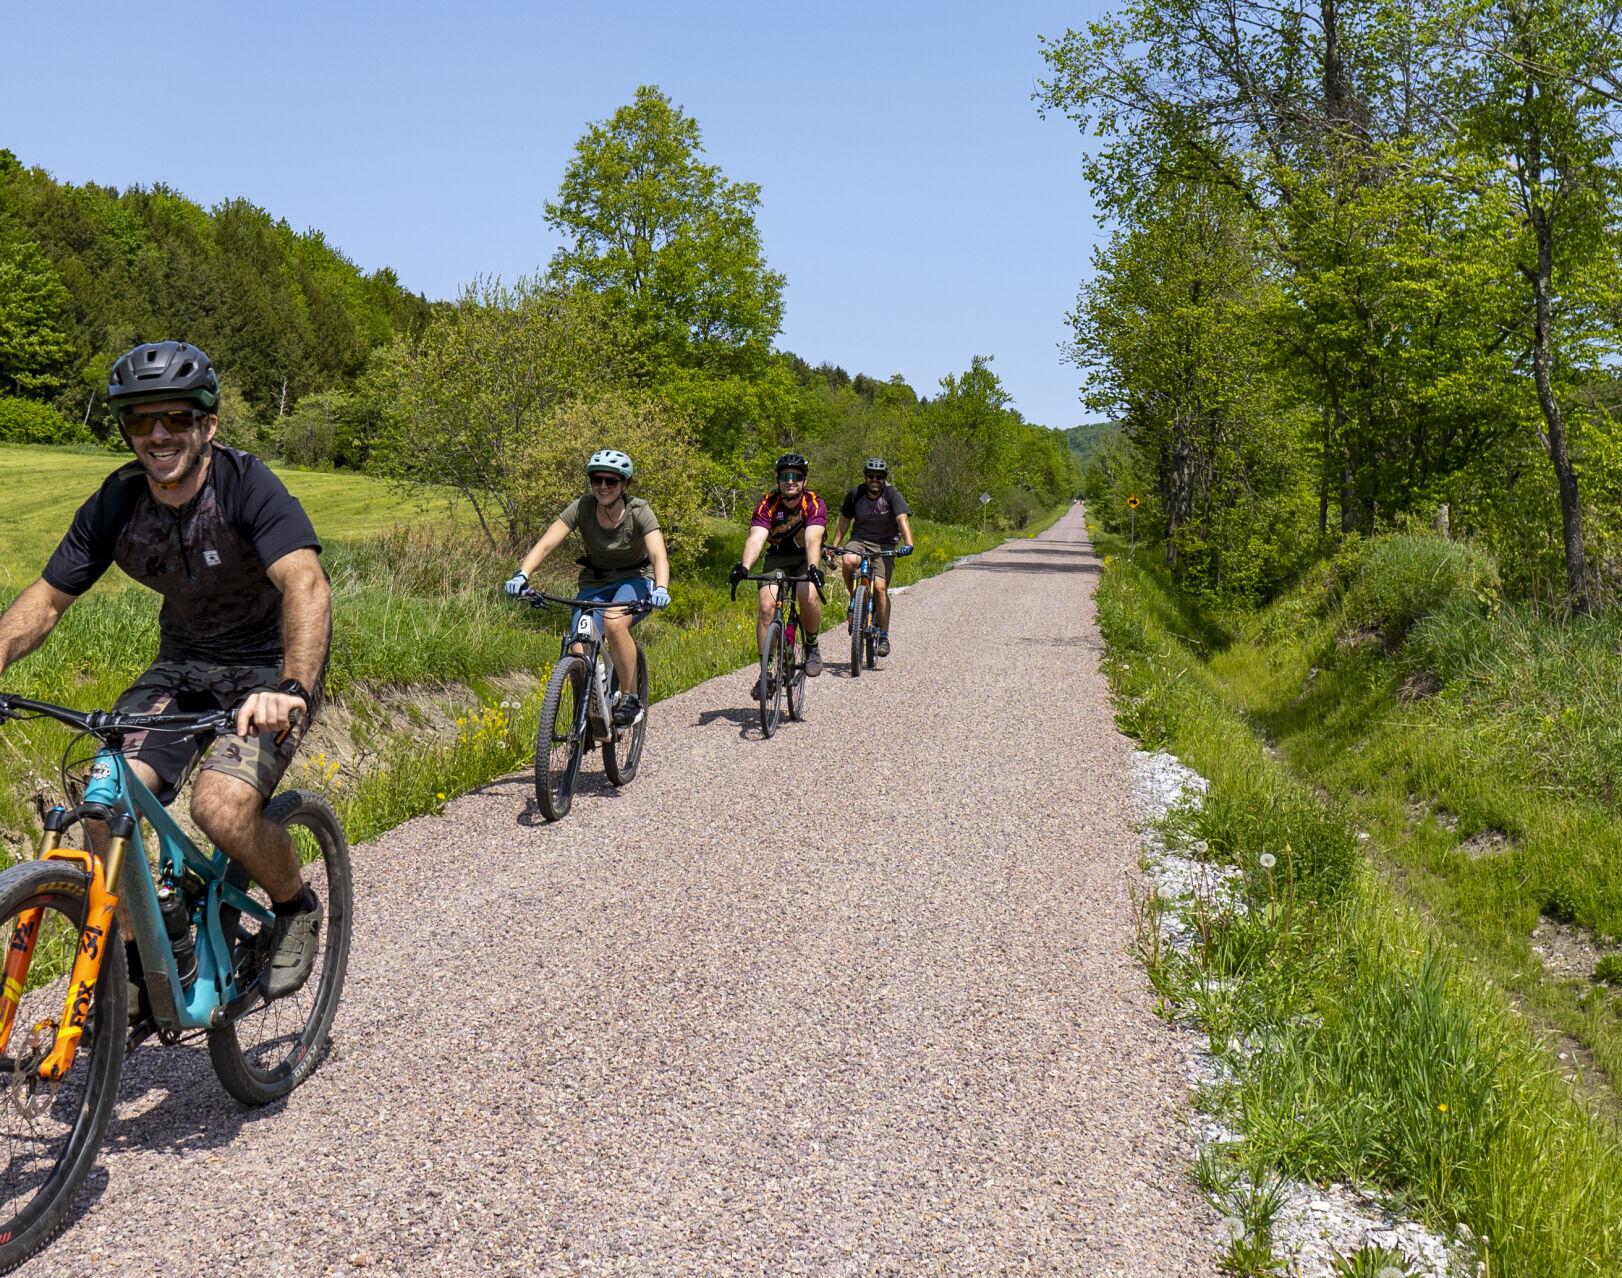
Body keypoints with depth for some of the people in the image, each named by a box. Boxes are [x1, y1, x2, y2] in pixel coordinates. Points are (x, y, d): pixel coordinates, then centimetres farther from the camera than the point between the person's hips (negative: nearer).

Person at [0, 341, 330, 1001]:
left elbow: (307, 585, -37)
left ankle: (297, 905, 4)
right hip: (183, 662, 5)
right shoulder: (116, 502, -7)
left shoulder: (247, 484, -22)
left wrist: (292, 687, -53)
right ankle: (133, 956, 6)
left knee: (221, 805, -27)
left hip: (268, 667, -5)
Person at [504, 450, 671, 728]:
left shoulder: (639, 512, -21)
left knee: (613, 623, -35)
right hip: (595, 582, 3)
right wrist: (521, 574, -42)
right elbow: (546, 543, -24)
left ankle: (630, 700, -19)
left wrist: (661, 588, -55)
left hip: (636, 578, -3)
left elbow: (659, 554, -34)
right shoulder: (582, 508, -16)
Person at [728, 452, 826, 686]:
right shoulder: (767, 504, -19)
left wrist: (813, 568, -57)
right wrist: (743, 566, -53)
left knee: (809, 595, -30)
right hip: (777, 557, 1)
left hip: (807, 558, -1)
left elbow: (813, 539, -37)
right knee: (767, 605, -19)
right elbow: (755, 538, -34)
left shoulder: (815, 504, -22)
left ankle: (812, 646, -3)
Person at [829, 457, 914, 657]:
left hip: (884, 545, -2)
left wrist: (908, 544, -41)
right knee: (848, 561, -33)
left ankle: (884, 636, -6)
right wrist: (833, 547, 3)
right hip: (860, 541, 2)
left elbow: (903, 519, -25)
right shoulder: (855, 494, -3)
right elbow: (844, 522, 9)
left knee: (880, 587, -18)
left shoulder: (892, 494, -12)